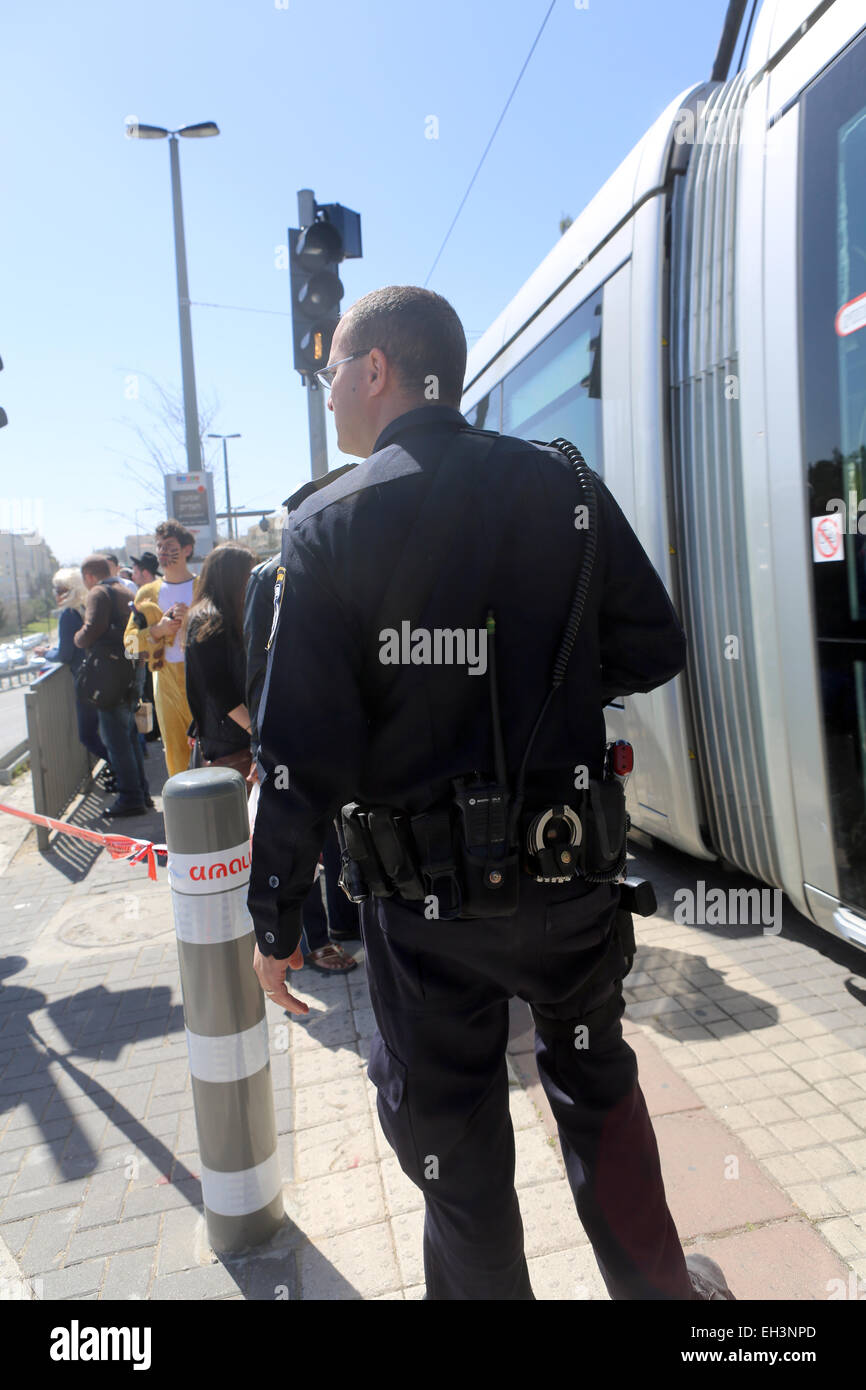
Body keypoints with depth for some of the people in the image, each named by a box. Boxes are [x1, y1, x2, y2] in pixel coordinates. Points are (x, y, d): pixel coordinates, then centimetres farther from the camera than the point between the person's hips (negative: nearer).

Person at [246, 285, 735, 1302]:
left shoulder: (329, 527, -11)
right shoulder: (569, 490, -2)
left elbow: (301, 752, -14)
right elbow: (652, 653, 1)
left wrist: (275, 923, -3)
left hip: (423, 901, -3)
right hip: (571, 871, 4)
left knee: (451, 1140, 18)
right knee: (597, 1084, 28)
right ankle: (659, 1285, 49)